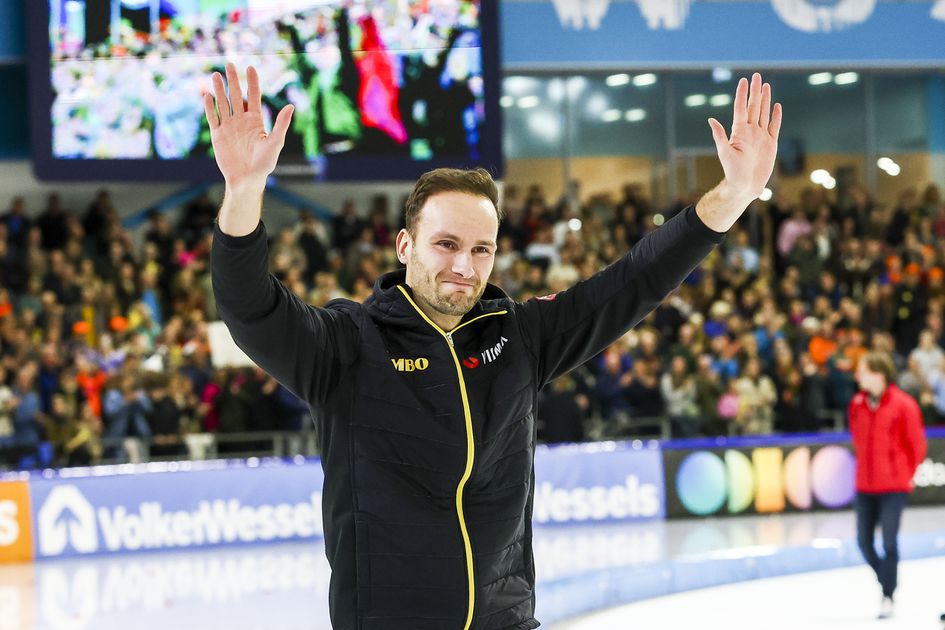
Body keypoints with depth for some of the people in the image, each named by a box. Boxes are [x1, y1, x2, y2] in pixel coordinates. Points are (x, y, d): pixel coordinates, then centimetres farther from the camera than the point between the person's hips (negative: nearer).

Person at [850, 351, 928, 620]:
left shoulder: (904, 405, -11)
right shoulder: (857, 405, 4)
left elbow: (917, 444, -3)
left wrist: (908, 474, 2)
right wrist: (866, 466, 14)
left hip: (894, 486, -5)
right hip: (865, 485, 5)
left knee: (889, 542, -8)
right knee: (864, 540, 5)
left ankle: (888, 596, 2)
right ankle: (887, 582, 27)